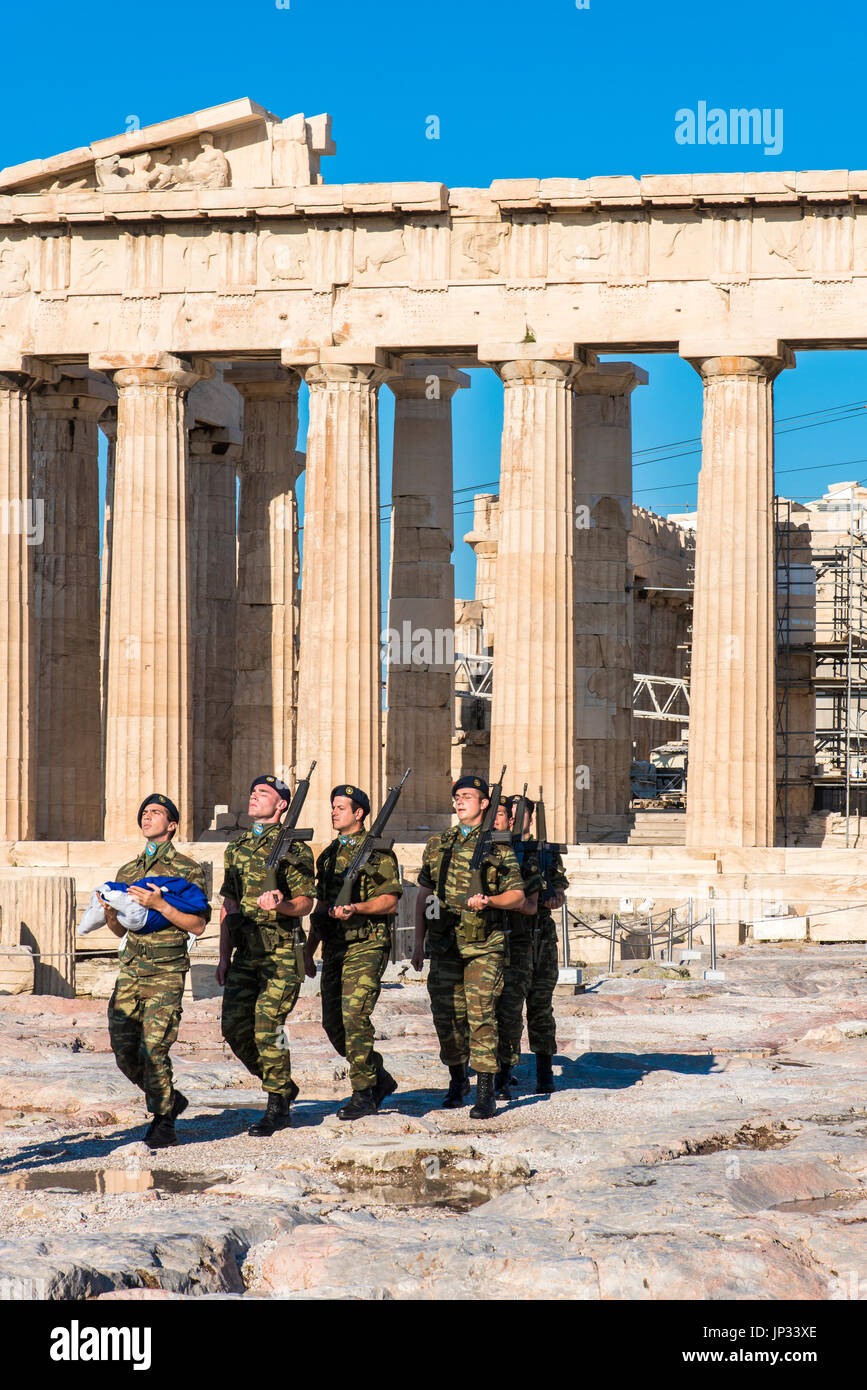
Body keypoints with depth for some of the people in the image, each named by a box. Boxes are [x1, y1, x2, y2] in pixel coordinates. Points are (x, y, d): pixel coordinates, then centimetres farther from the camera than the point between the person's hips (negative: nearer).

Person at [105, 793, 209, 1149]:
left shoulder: (188, 869, 1)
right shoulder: (127, 871, 18)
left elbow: (198, 925, -6)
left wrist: (161, 905, -17)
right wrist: (109, 912, 1)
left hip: (166, 972, -6)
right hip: (130, 969, 6)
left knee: (153, 1048, -14)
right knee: (124, 1050, 2)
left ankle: (164, 1122, 1)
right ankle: (169, 1100, 24)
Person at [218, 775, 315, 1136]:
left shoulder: (294, 847, -3)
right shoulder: (237, 847, 16)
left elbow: (305, 902, -7)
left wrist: (280, 905, -29)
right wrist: (224, 957, 16)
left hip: (281, 952, -6)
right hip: (245, 951, 7)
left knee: (268, 1027, -12)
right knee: (234, 1026, 2)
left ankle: (278, 1107, 1)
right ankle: (283, 1086, 21)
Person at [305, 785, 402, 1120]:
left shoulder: (377, 852, -5)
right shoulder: (329, 855, 18)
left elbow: (390, 901, -10)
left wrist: (356, 908, -25)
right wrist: (308, 950, 21)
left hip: (366, 945, -8)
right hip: (333, 948, 8)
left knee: (354, 1016, -16)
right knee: (333, 1023, 6)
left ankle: (364, 1094, -7)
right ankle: (379, 1078, 23)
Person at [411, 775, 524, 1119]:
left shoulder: (499, 847, 1)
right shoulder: (437, 845, 12)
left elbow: (517, 895, 1)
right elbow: (424, 894, 16)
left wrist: (488, 900, -18)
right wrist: (418, 940, 12)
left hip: (484, 946, -4)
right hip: (445, 945, 4)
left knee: (481, 1015, -9)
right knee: (446, 1015, 7)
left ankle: (486, 1092, -6)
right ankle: (457, 1081, 27)